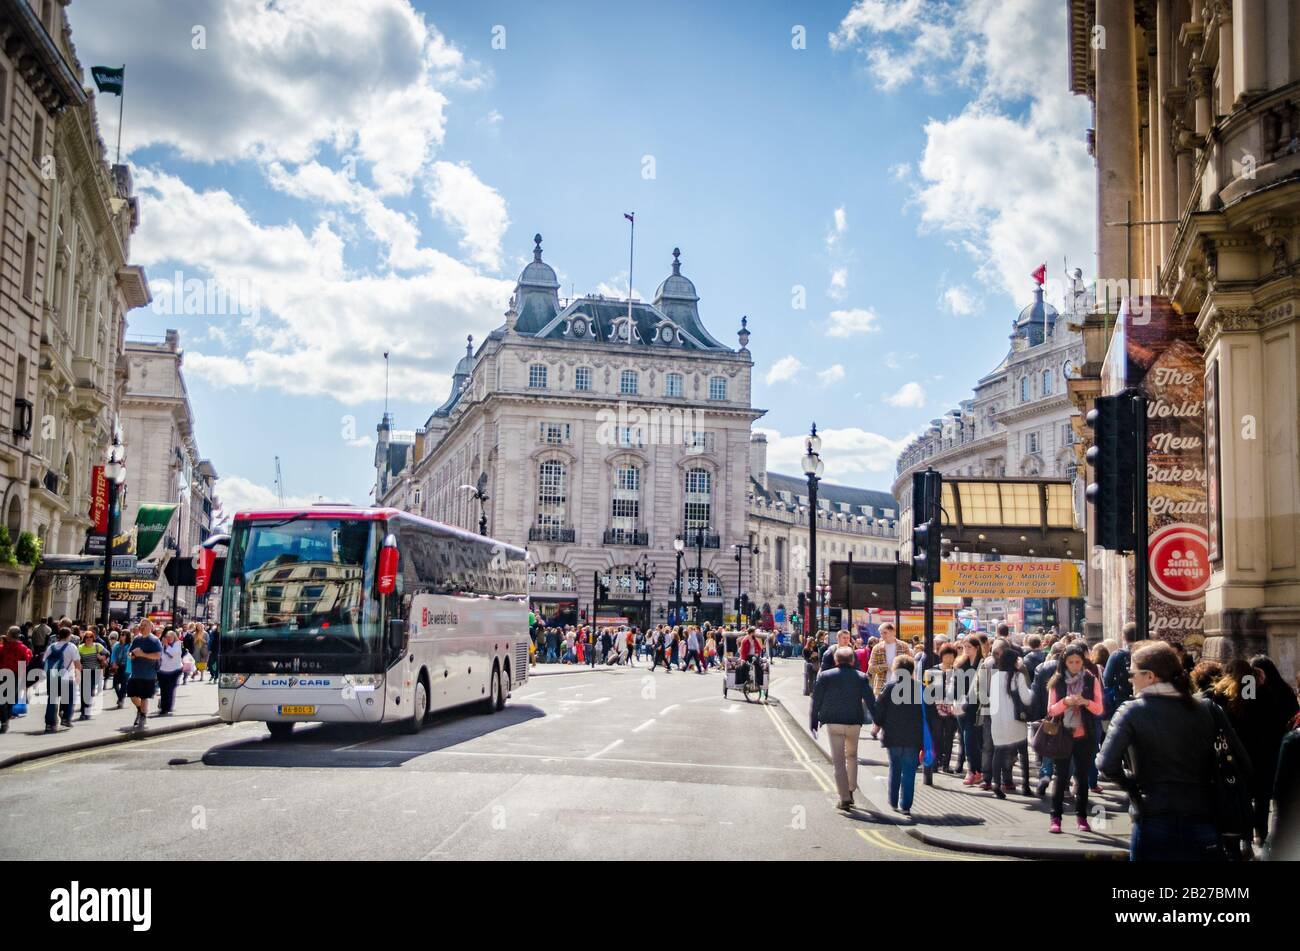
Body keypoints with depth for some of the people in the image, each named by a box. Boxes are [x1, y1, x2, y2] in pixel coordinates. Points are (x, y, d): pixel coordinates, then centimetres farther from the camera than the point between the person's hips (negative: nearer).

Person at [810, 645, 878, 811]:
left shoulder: (825, 676, -2)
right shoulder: (861, 678, 1)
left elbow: (816, 702, 0)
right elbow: (871, 702, 1)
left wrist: (813, 724, 7)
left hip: (833, 723, -2)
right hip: (854, 722, 2)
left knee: (839, 760, 1)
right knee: (852, 756, 22)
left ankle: (844, 798, -5)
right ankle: (851, 790, 22)